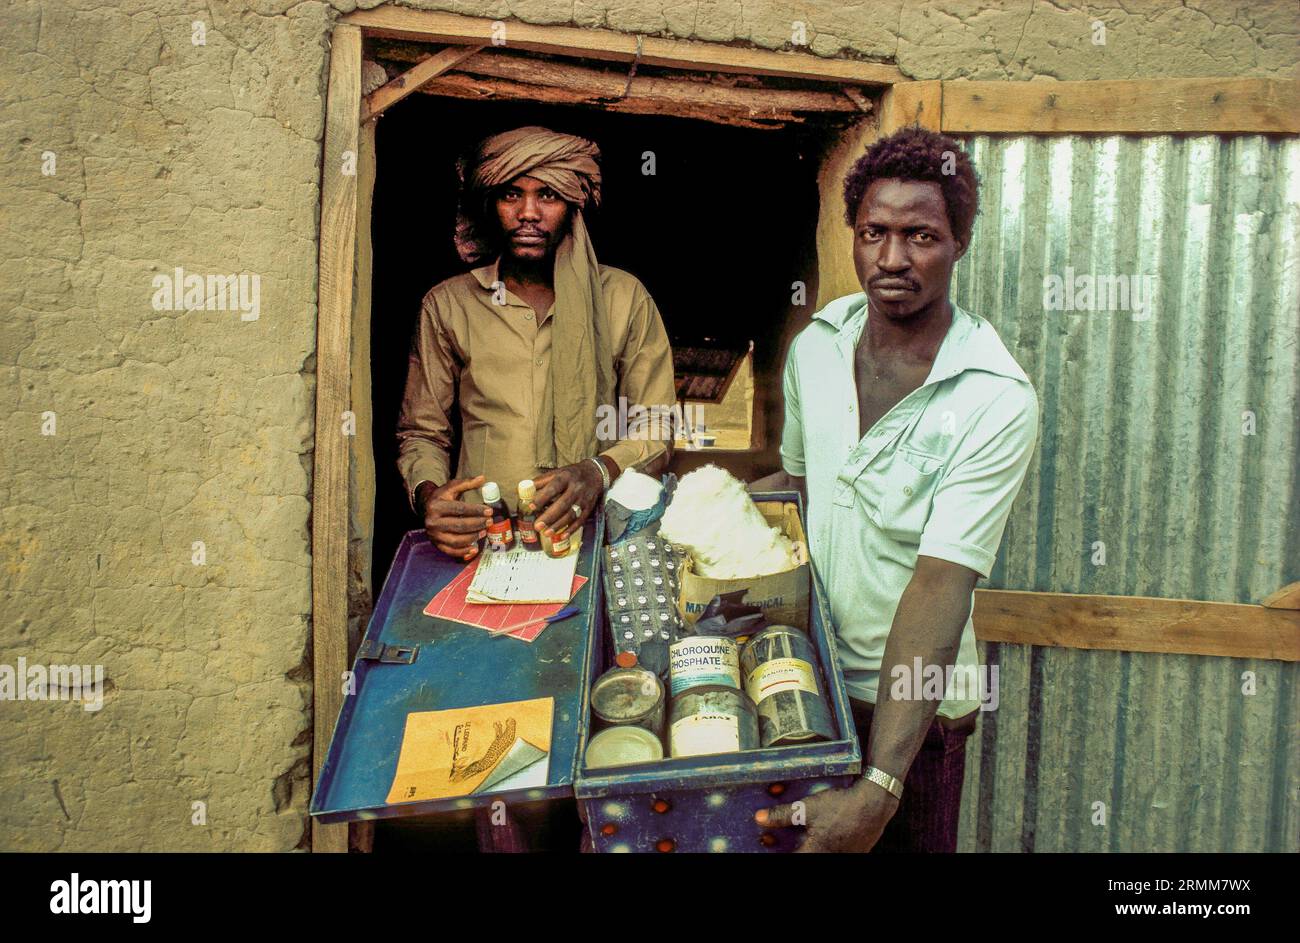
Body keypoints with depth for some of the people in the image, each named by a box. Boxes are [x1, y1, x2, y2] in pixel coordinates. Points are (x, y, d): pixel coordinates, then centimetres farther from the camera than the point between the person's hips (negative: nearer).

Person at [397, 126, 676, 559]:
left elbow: (655, 431, 8)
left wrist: (599, 472, -13)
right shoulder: (446, 305, 10)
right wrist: (428, 493, -7)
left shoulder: (625, 298, 7)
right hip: (481, 538, 2)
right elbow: (421, 434, 16)